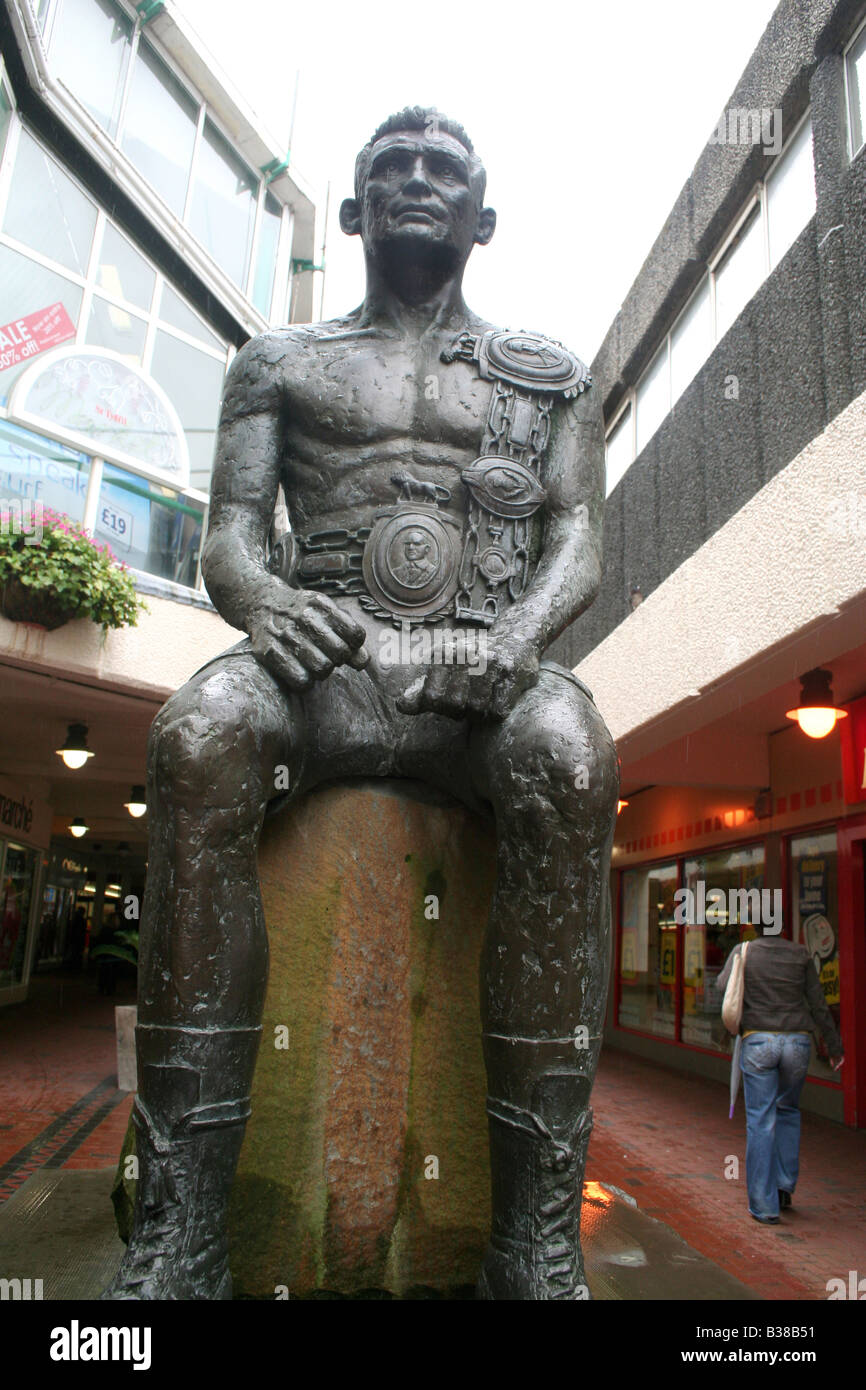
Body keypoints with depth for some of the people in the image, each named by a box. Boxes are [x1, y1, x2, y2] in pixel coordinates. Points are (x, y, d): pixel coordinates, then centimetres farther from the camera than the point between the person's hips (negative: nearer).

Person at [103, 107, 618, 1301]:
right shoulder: (281, 361, 24)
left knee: (569, 754, -36)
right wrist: (262, 598, -15)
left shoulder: (547, 373, 24)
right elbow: (229, 531, 11)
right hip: (327, 660, 1)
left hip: (488, 669, 0)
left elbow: (580, 540, 11)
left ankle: (537, 1234, -28)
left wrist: (523, 627, -13)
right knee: (198, 733, -34)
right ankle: (180, 1232, -28)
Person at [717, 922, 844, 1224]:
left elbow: (723, 987, 5)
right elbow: (818, 1004, 3)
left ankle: (764, 1205, 4)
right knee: (788, 1111, 23)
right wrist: (834, 1045, 11)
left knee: (761, 1122, 3)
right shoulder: (800, 954, 2)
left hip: (758, 1041, -2)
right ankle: (785, 1186, 22)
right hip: (797, 1041, 2)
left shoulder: (743, 952, 0)